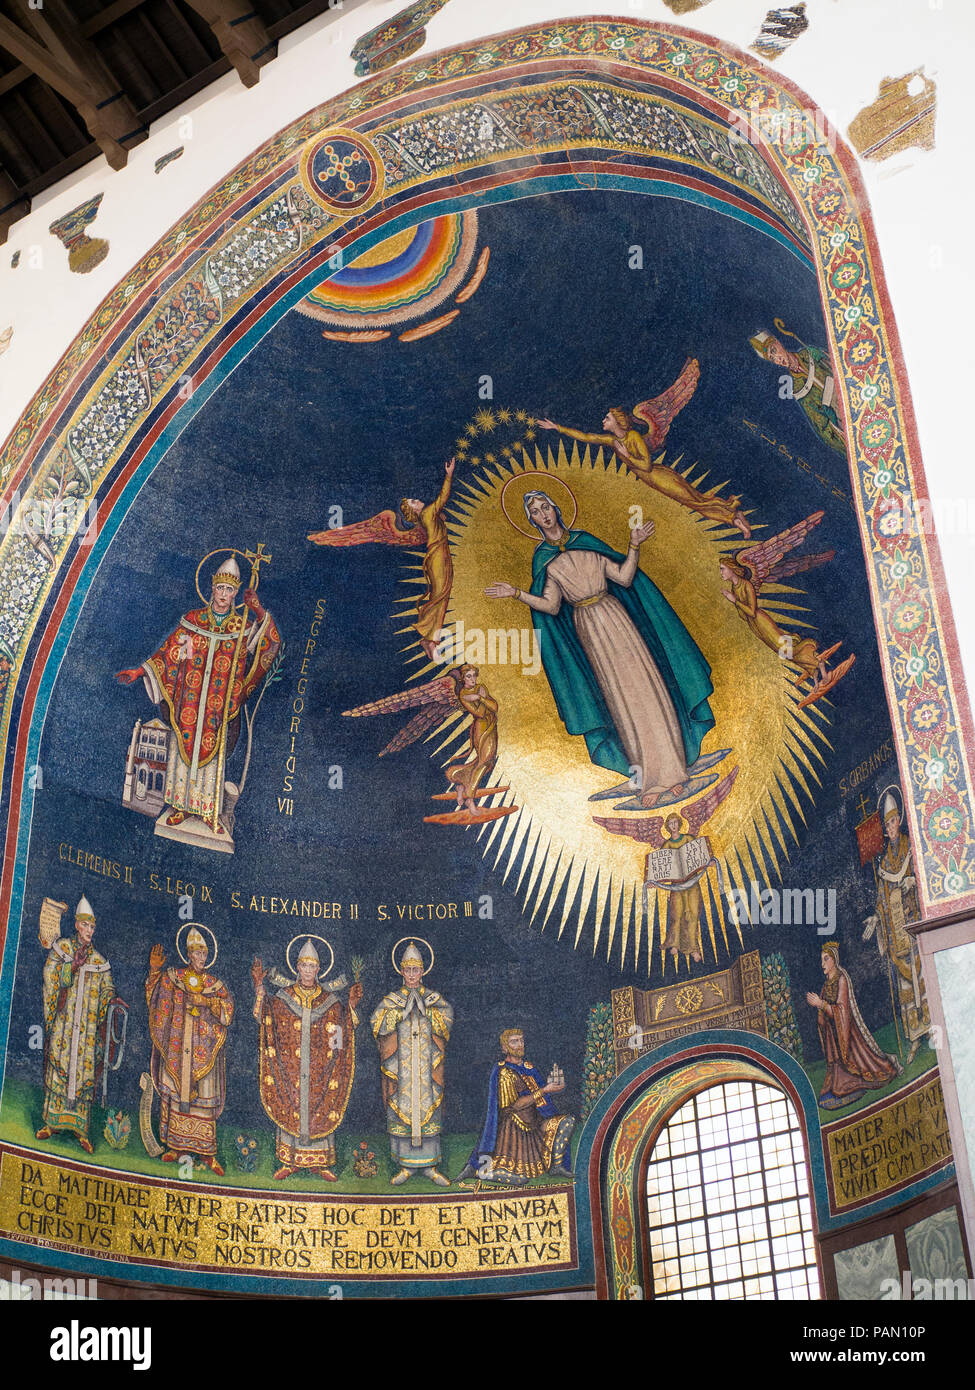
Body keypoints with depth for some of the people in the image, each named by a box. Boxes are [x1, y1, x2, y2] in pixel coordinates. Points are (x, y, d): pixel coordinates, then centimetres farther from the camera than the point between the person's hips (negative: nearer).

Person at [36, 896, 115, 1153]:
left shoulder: (99, 961, 14)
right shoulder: (61, 947, 9)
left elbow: (107, 989, 14)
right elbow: (50, 975, 0)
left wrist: (113, 999, -2)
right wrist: (73, 964, -10)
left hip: (88, 1023, 2)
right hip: (63, 1018, -2)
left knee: (85, 1067, -3)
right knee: (58, 1062, -5)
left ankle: (79, 1125, -1)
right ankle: (52, 1120, 4)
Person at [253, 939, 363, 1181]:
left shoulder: (329, 999, 6)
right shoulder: (284, 995, 6)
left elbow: (343, 1028, 4)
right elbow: (264, 1015, -2)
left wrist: (351, 1005, -10)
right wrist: (260, 985, -7)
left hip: (319, 1068, 0)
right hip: (290, 1065, 0)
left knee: (320, 1108, 0)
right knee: (289, 1107, 0)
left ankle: (319, 1162, 8)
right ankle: (289, 1161, 9)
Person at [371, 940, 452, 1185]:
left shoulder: (434, 997, 10)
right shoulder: (392, 999, 7)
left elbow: (447, 1020, -6)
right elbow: (378, 1024, -10)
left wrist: (424, 1008, -14)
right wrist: (404, 1009, -15)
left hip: (428, 1066, 1)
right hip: (400, 1067, 0)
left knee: (429, 1109, 1)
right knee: (401, 1109, -1)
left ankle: (429, 1165, 9)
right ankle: (406, 1165, 10)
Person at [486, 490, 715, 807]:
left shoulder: (585, 540, 7)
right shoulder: (542, 558, 5)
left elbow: (624, 578, 3)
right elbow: (551, 606, -2)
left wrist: (634, 546, -7)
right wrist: (516, 593, -9)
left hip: (616, 617, 1)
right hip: (587, 630, -1)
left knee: (644, 687, -4)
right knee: (619, 697, -2)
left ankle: (669, 770, 2)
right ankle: (650, 777, 6)